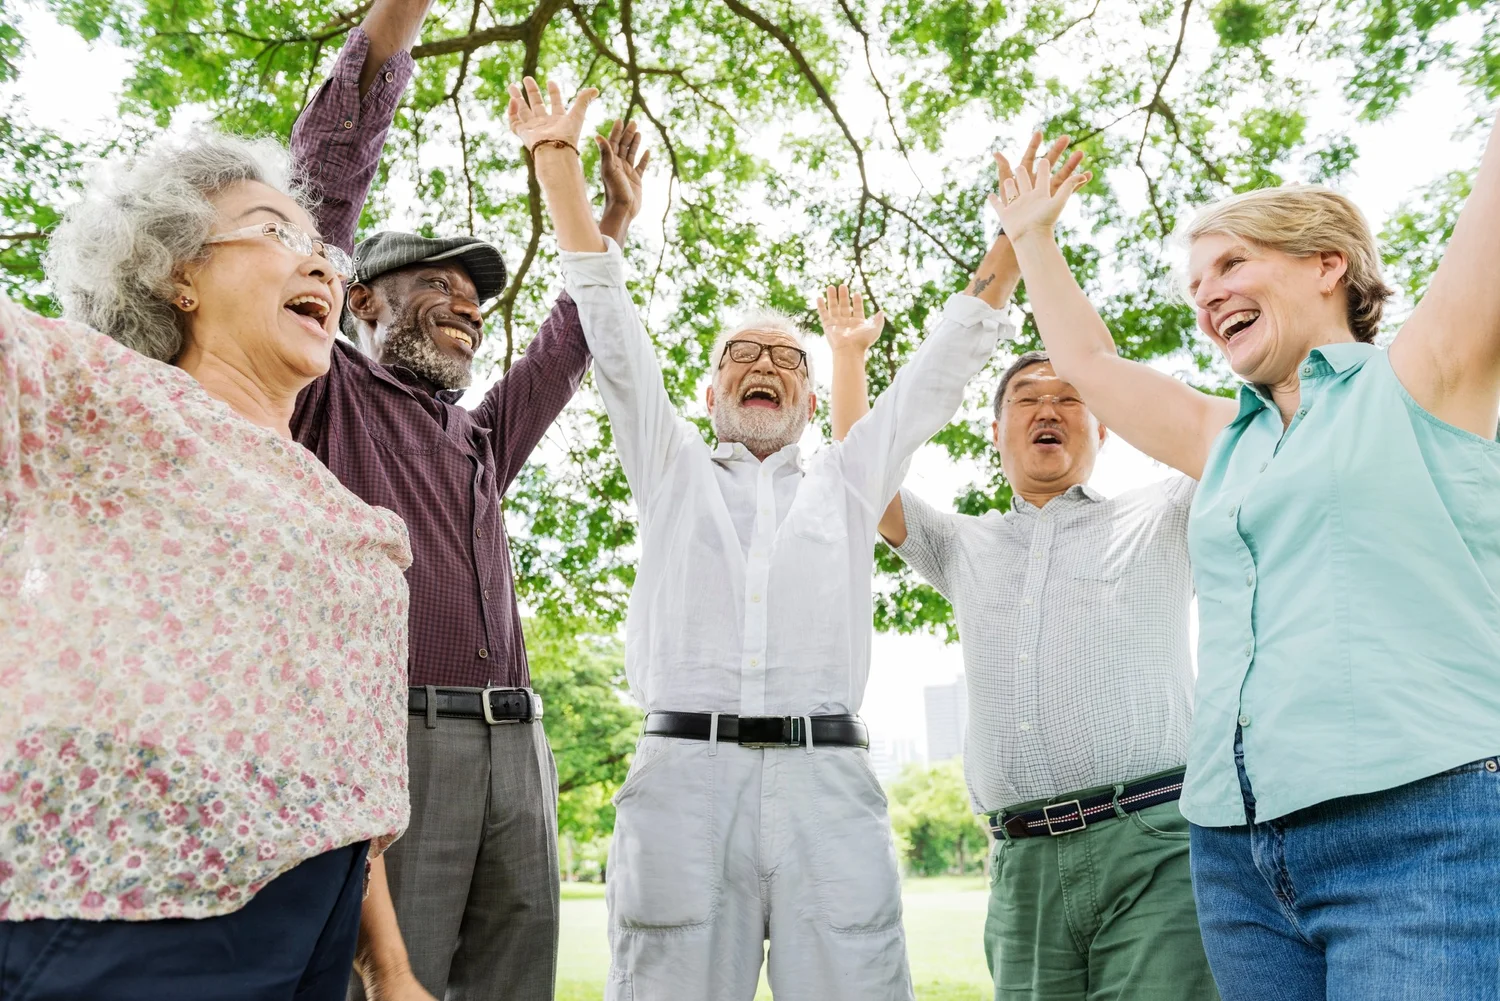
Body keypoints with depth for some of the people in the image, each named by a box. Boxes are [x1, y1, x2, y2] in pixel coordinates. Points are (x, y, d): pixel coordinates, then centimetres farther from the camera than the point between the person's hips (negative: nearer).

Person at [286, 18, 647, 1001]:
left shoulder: (480, 440, 25)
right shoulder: (327, 397, 8)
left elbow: (563, 352, 34)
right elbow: (323, 185, 1)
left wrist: (611, 225, 35)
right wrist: (395, 21, -1)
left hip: (514, 747, 6)